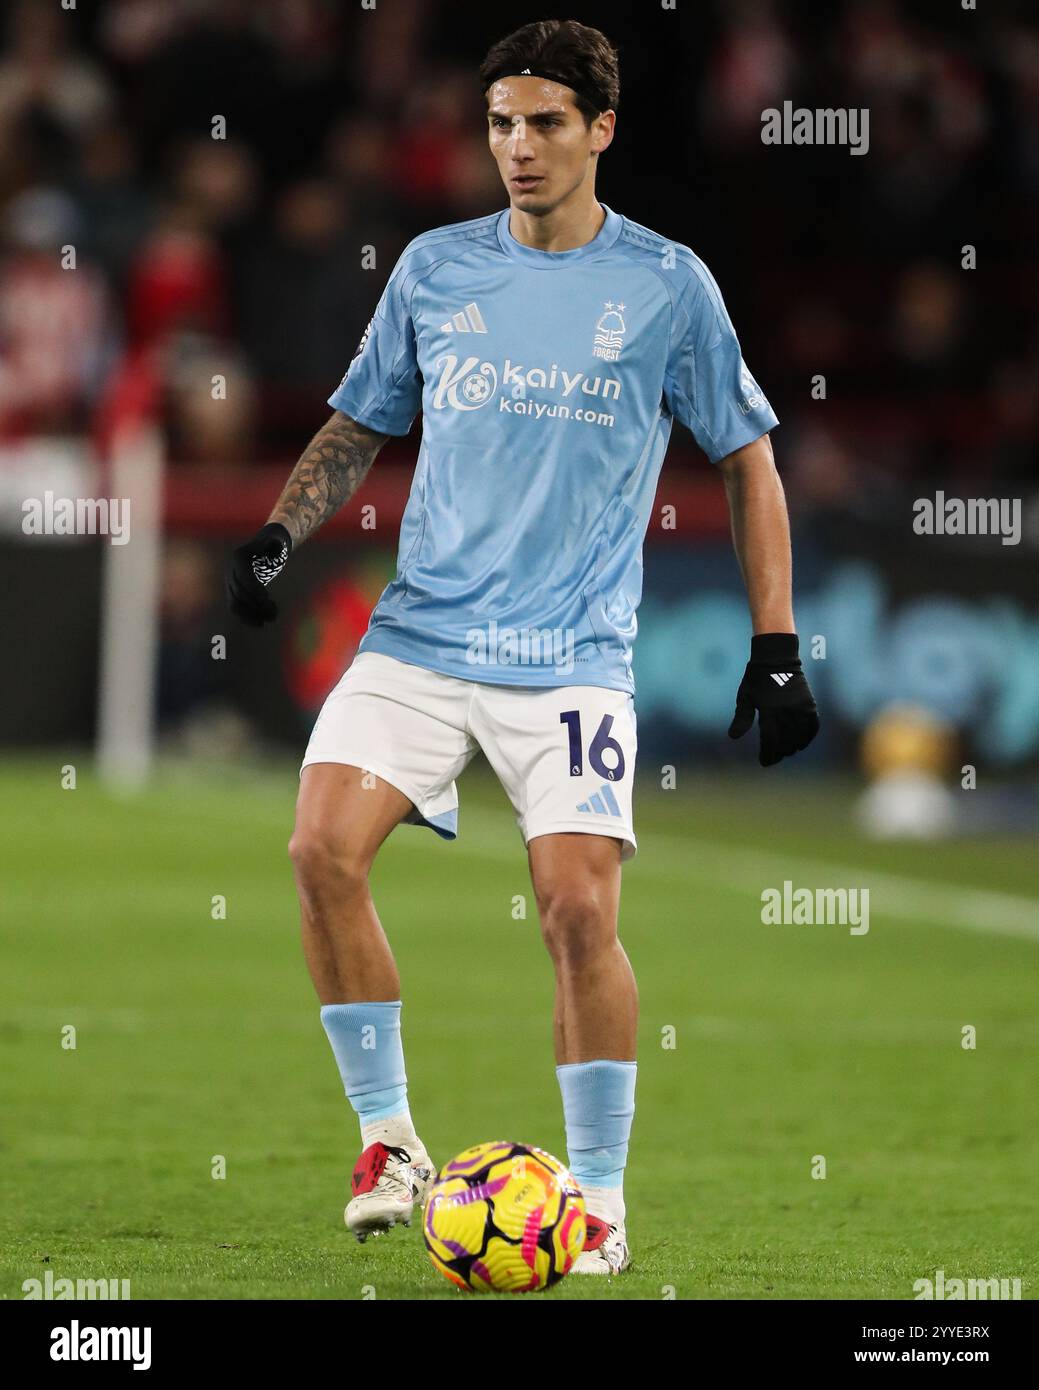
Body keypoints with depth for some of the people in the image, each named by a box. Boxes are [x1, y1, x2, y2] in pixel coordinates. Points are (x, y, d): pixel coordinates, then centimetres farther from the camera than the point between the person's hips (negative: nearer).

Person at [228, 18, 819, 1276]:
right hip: (419, 637, 3)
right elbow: (358, 428, 18)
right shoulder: (435, 267, 8)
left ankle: (600, 1199, 2)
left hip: (571, 655, -3)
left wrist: (775, 647, 3)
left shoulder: (666, 286, 0)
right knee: (324, 851, -15)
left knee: (580, 910, -14)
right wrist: (280, 531, 0)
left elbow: (746, 461, 8)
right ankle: (388, 1138, 1)